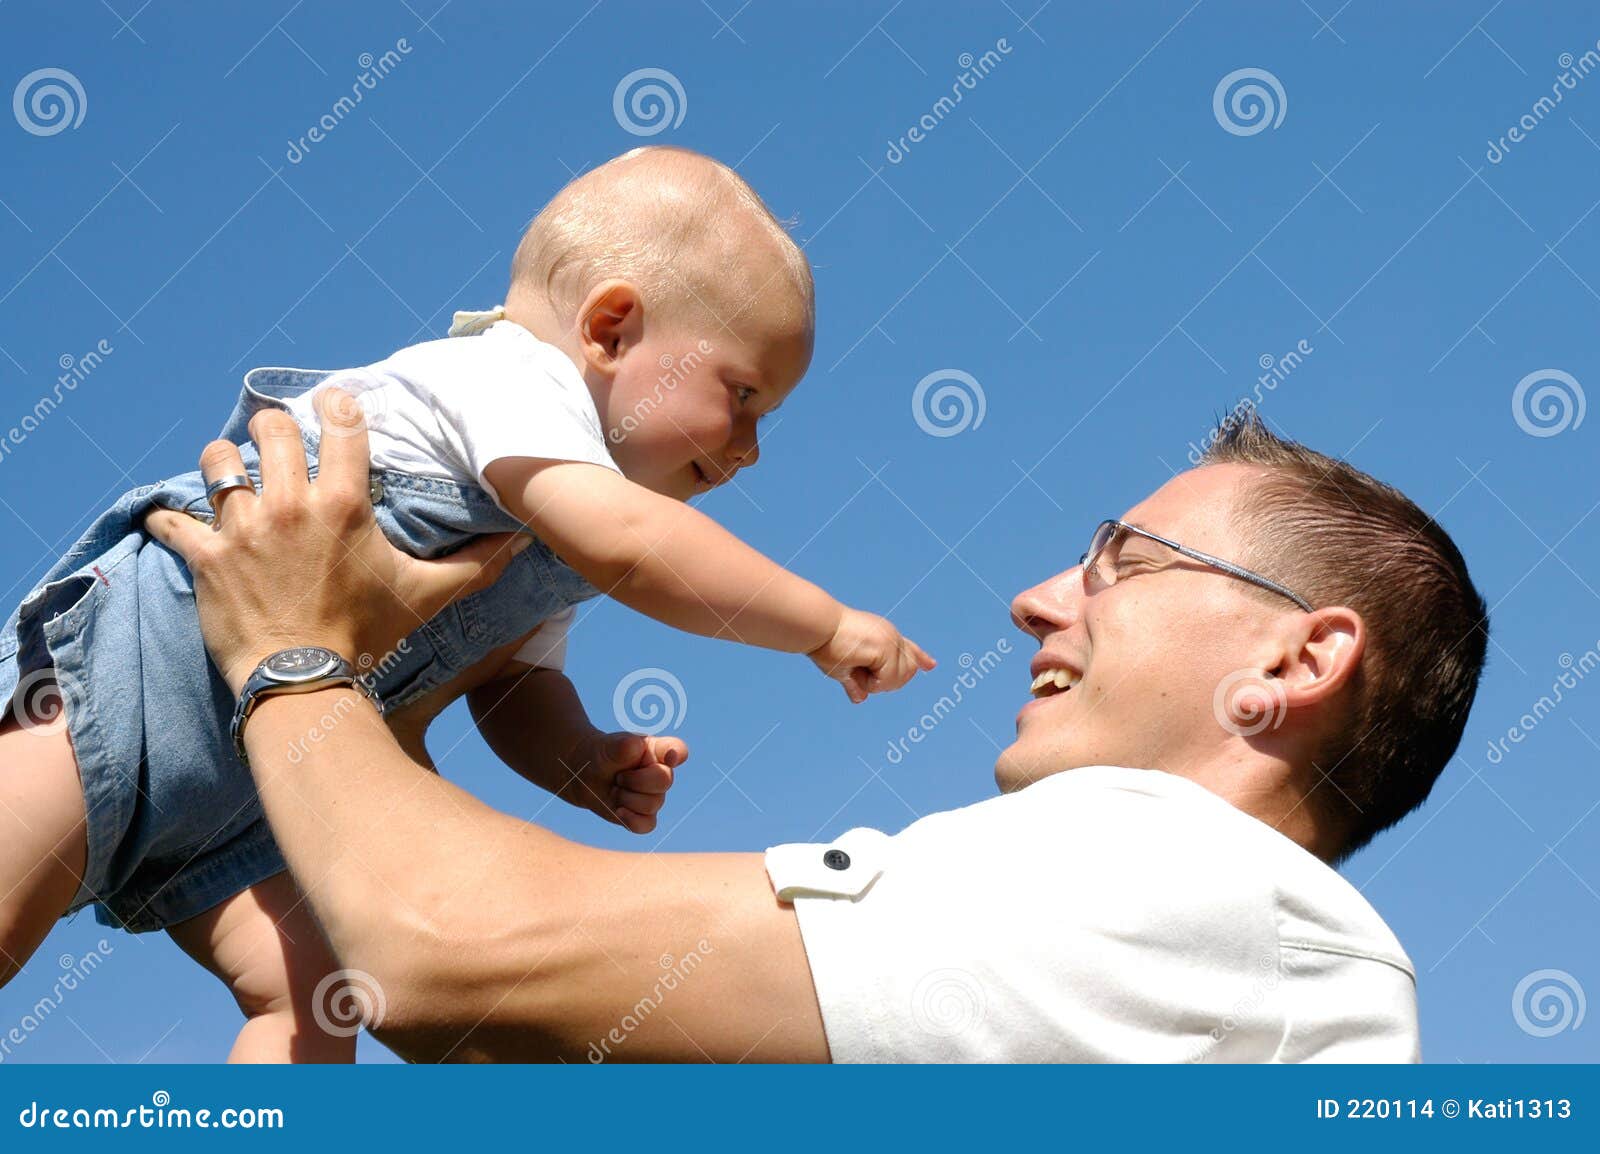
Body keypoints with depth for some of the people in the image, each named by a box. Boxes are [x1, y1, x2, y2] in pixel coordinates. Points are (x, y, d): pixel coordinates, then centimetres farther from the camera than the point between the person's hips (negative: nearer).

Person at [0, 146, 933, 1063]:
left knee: (316, 993, -5)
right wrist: (827, 627, -22)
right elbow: (623, 538, -29)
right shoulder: (515, 371, -13)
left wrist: (586, 762, -4)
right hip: (146, 654, -9)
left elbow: (514, 688, 18)